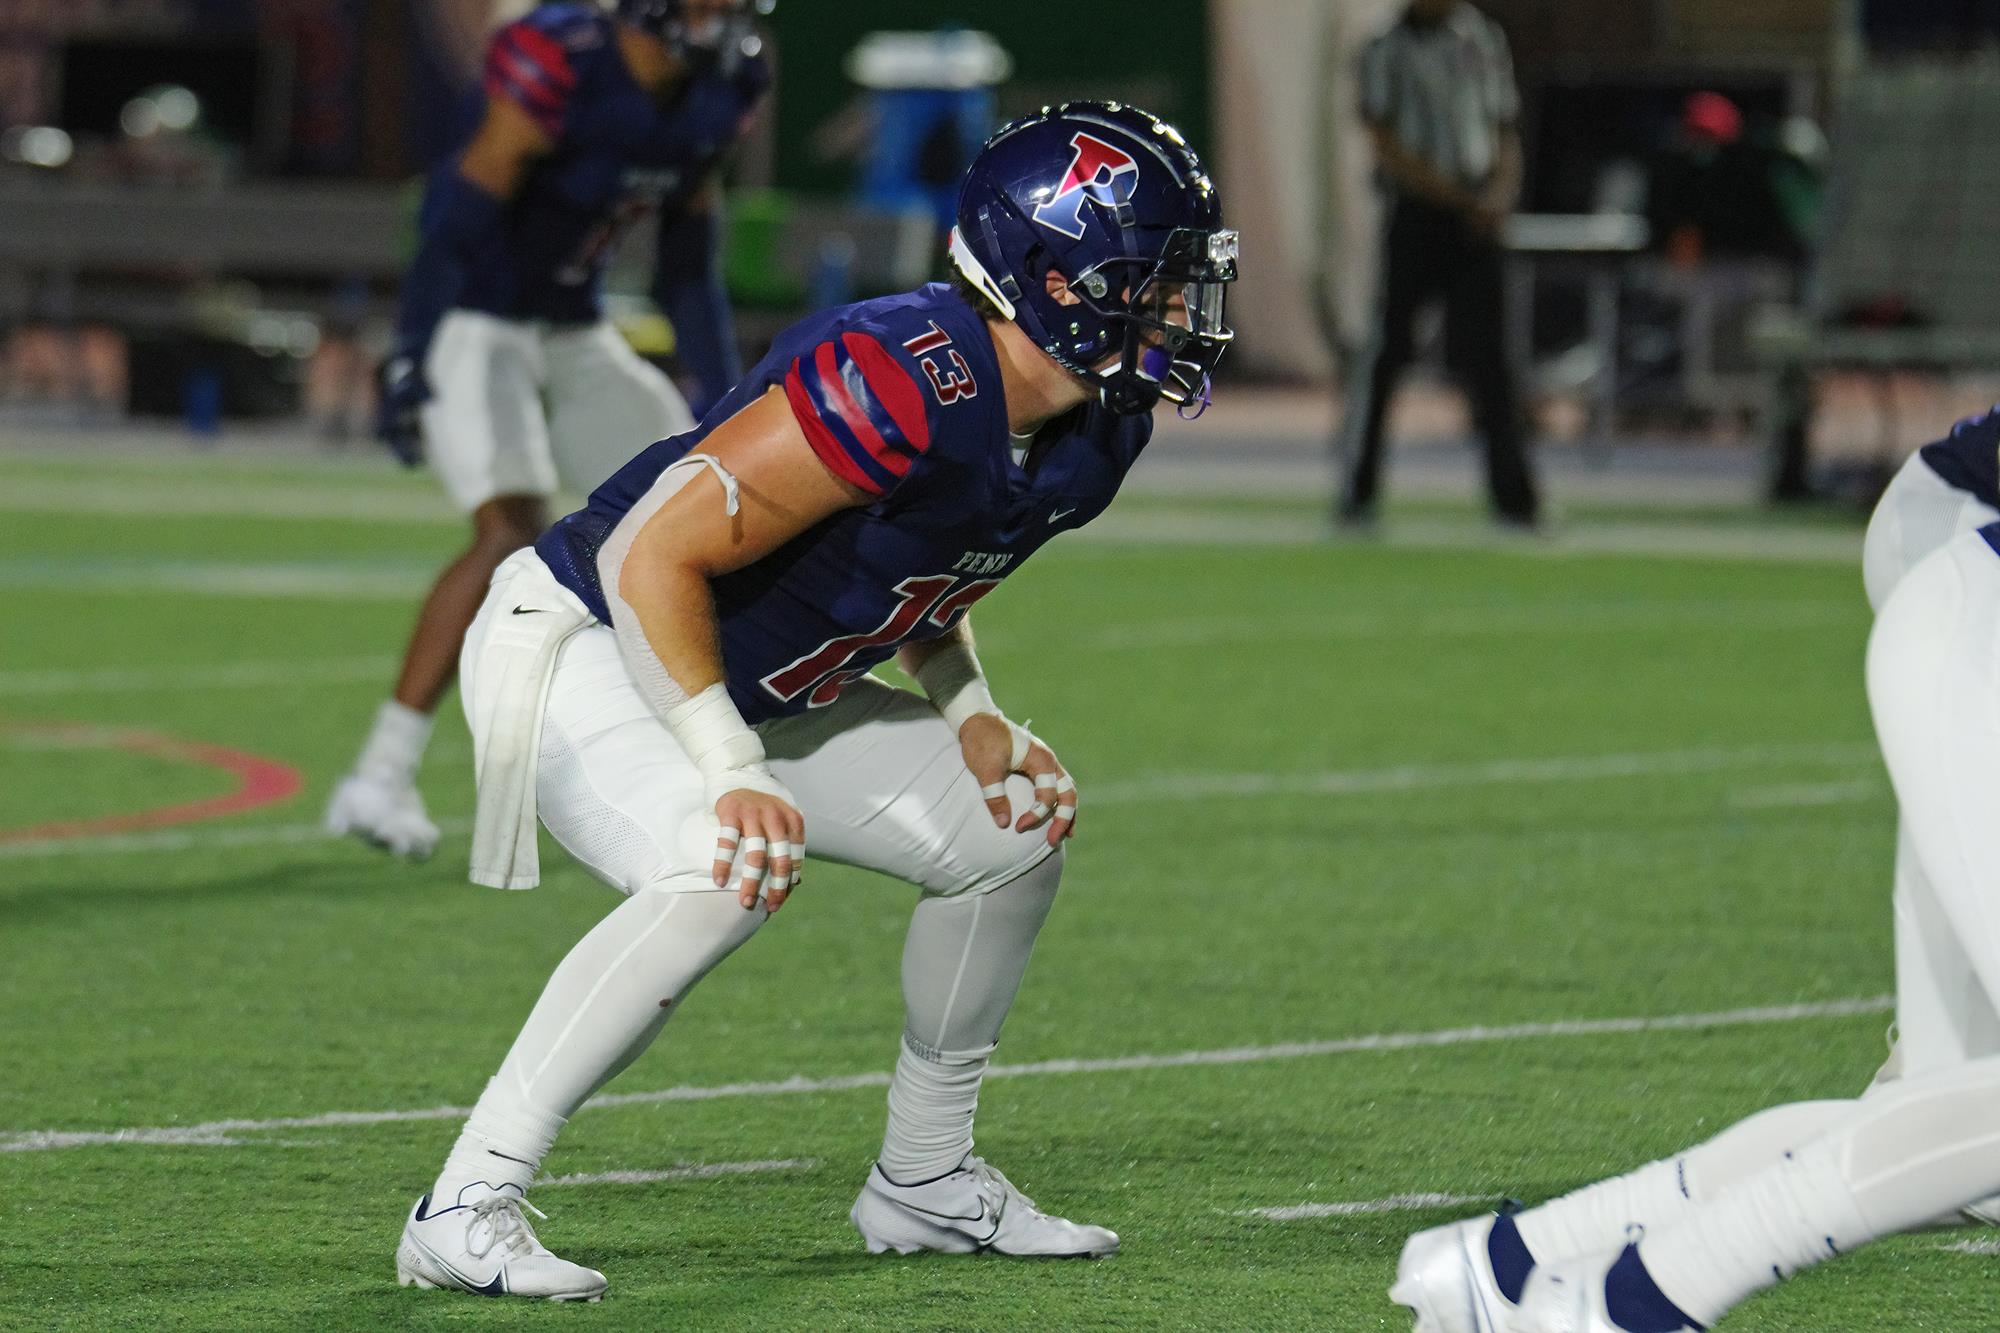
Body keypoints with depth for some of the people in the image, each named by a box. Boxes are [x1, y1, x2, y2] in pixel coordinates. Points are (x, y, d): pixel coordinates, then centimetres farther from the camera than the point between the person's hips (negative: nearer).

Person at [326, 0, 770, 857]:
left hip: (574, 337, 8)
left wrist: (725, 402, 12)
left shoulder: (706, 104, 1)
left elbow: (688, 273, 12)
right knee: (512, 534, -23)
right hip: (473, 327, -8)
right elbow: (458, 223, -23)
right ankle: (380, 779, -20)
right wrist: (410, 362, -27)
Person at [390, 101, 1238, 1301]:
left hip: (749, 694, 10)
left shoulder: (1086, 437, -2)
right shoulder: (902, 383, -32)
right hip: (584, 653, -10)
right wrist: (734, 777, -29)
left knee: (1016, 829, 9)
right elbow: (654, 556, -31)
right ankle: (466, 1210, -28)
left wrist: (970, 716, 3)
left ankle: (926, 1183, 25)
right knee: (727, 874, -34)